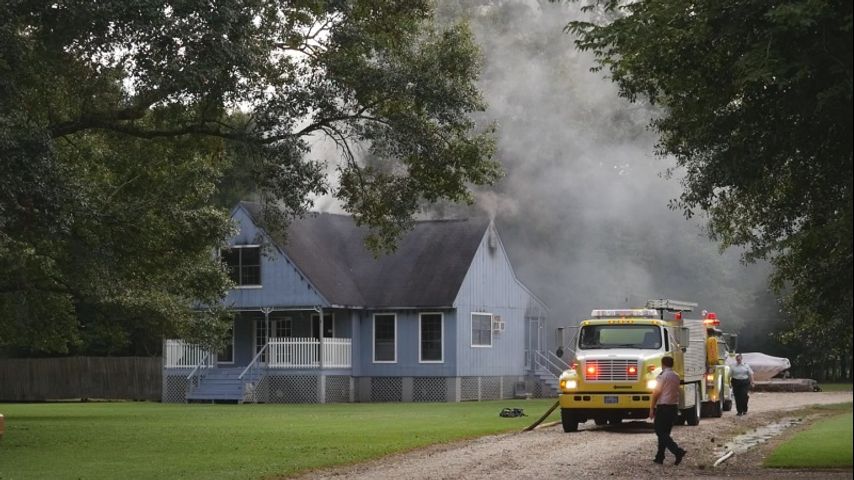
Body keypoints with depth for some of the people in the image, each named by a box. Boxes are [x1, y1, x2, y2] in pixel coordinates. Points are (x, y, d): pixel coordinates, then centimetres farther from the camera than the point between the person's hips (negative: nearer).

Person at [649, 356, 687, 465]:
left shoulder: (663, 376, -13)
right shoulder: (676, 377, 10)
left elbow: (656, 393, -13)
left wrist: (652, 408, -8)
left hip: (663, 407, -8)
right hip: (674, 407, 8)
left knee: (661, 433, -5)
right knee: (665, 432, 14)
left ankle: (678, 451, -20)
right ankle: (660, 457, 15)